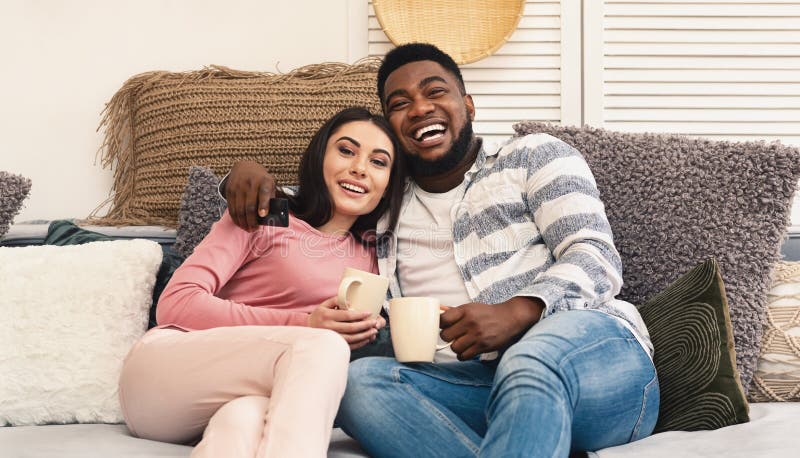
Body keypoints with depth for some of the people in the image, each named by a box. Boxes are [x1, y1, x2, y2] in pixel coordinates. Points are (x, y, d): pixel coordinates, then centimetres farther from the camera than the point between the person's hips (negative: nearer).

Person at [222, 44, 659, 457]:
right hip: (469, 381, 3)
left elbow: (596, 259, 3)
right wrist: (250, 174, 15)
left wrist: (516, 312, -17)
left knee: (531, 361, -39)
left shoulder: (535, 156, 16)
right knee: (360, 379, -29)